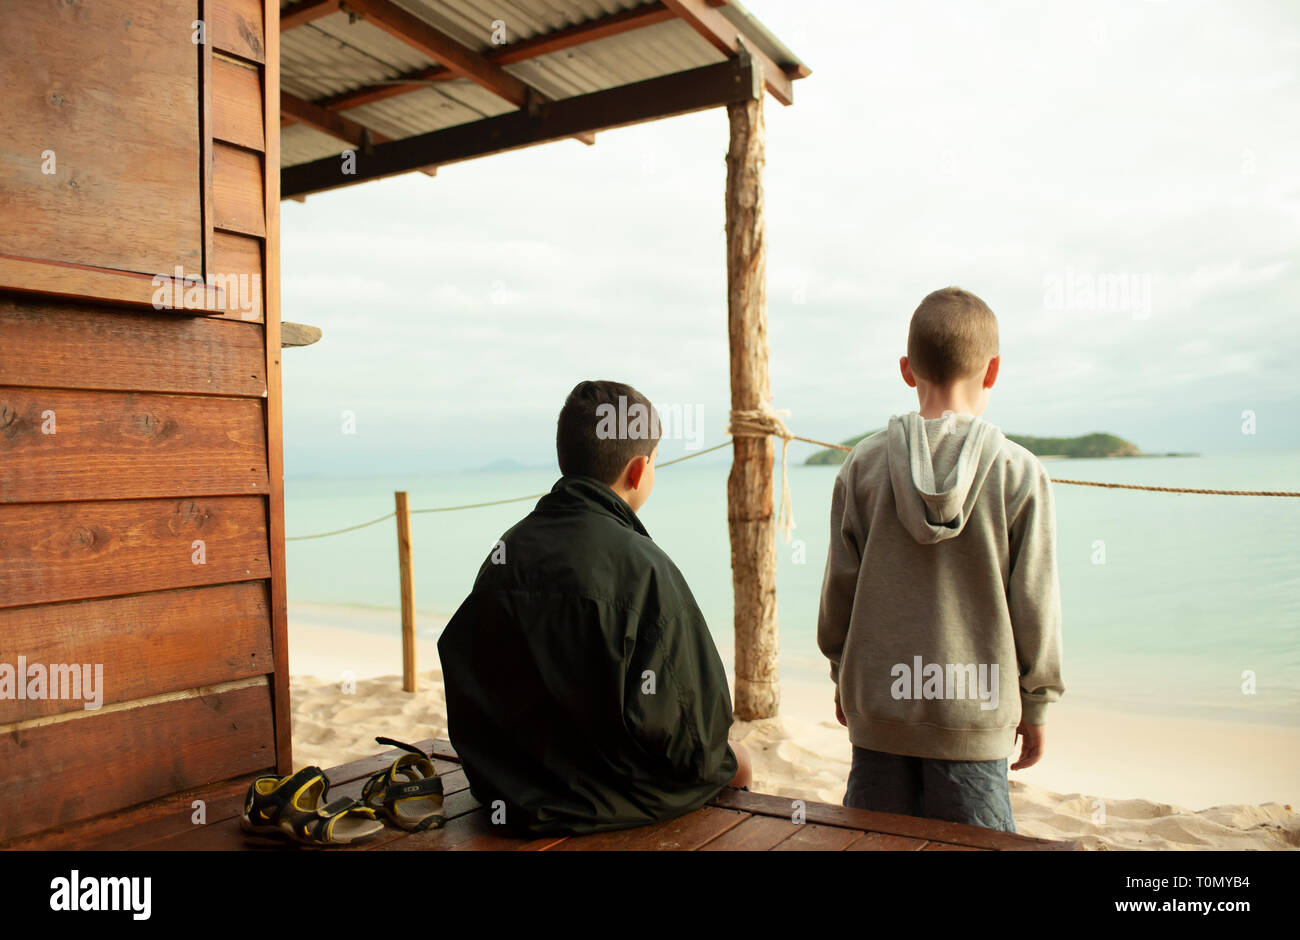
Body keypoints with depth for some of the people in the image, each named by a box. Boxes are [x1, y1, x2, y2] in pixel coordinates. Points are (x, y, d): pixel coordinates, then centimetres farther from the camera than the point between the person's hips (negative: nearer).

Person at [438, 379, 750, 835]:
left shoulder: (506, 552, -5)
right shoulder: (641, 567, -25)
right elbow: (691, 730, -22)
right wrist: (715, 756, 0)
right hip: (613, 801, -6)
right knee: (735, 759, 23)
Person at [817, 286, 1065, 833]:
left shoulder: (862, 466, -4)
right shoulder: (1021, 473, -8)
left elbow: (838, 589, 2)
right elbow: (1034, 604, -4)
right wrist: (1035, 704, 9)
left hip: (877, 709, 2)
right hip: (975, 711, -1)